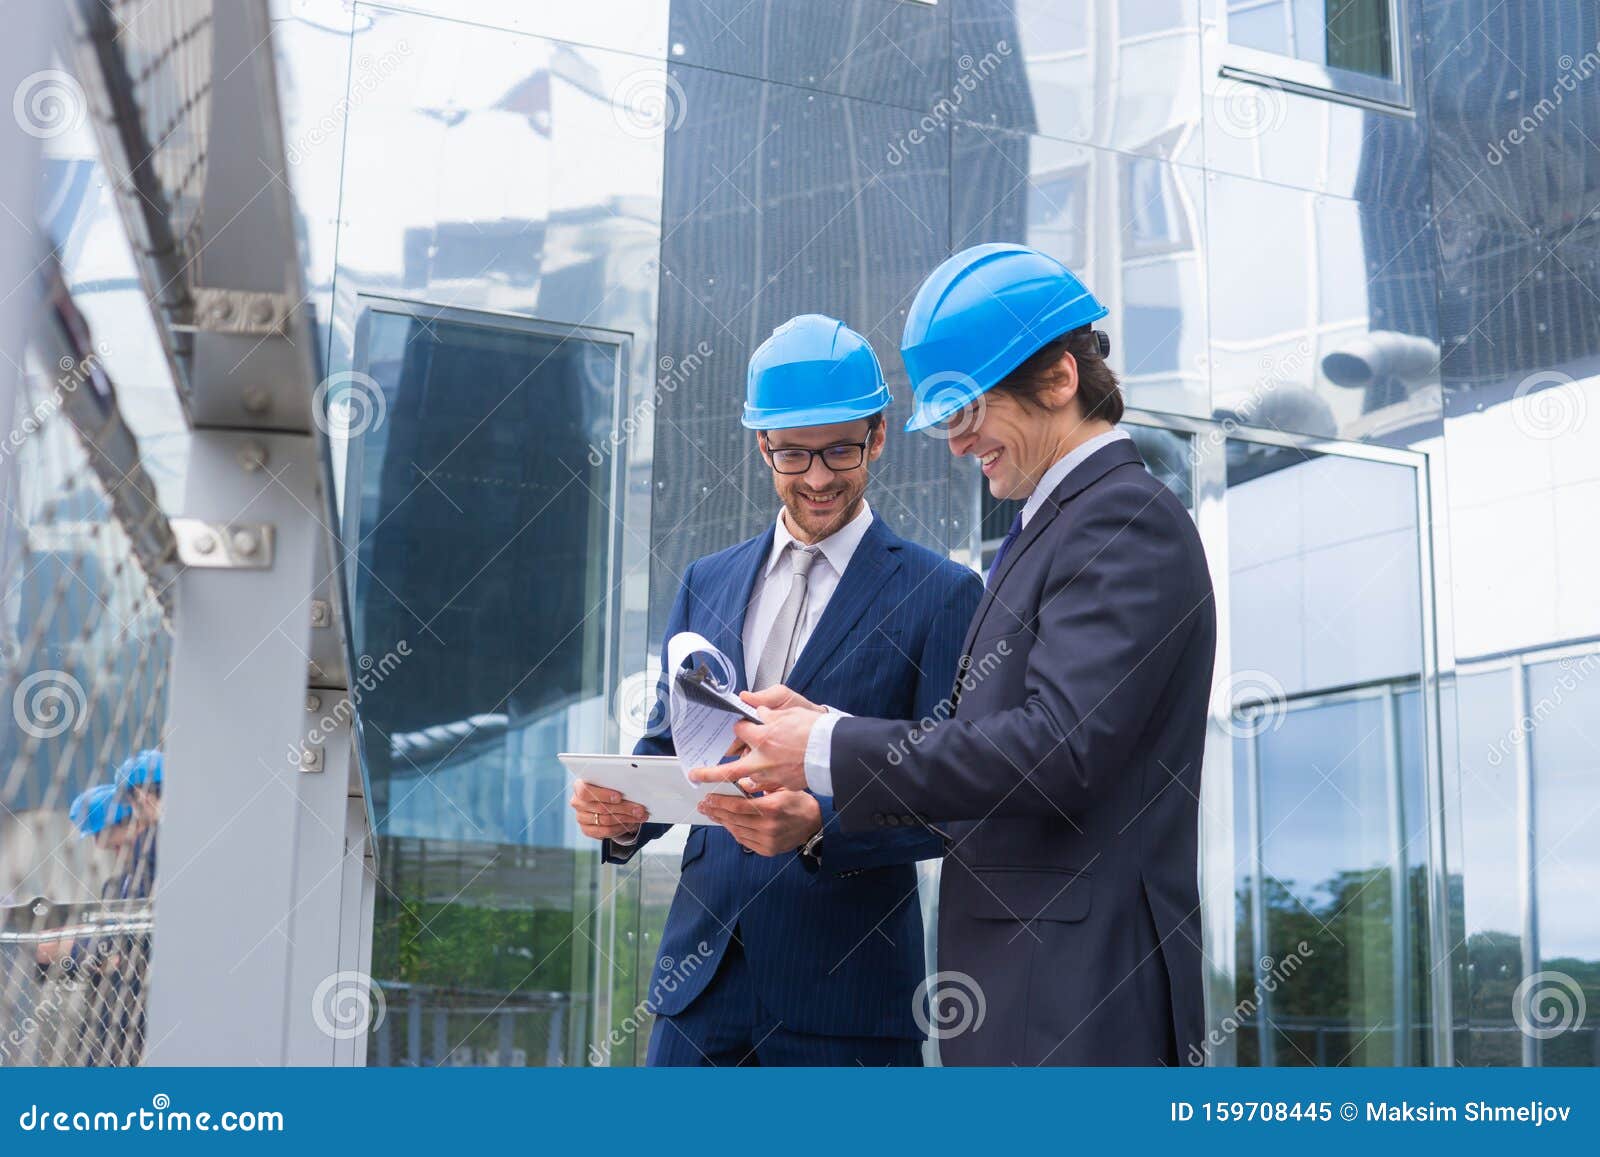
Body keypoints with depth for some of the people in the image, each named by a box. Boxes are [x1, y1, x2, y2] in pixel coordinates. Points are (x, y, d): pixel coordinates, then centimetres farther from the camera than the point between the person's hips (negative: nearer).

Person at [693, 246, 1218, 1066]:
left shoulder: (1127, 519, -13)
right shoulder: (1046, 526, 17)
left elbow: (1059, 748, -22)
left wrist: (833, 753, -15)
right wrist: (834, 729, 3)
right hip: (1017, 977, 9)